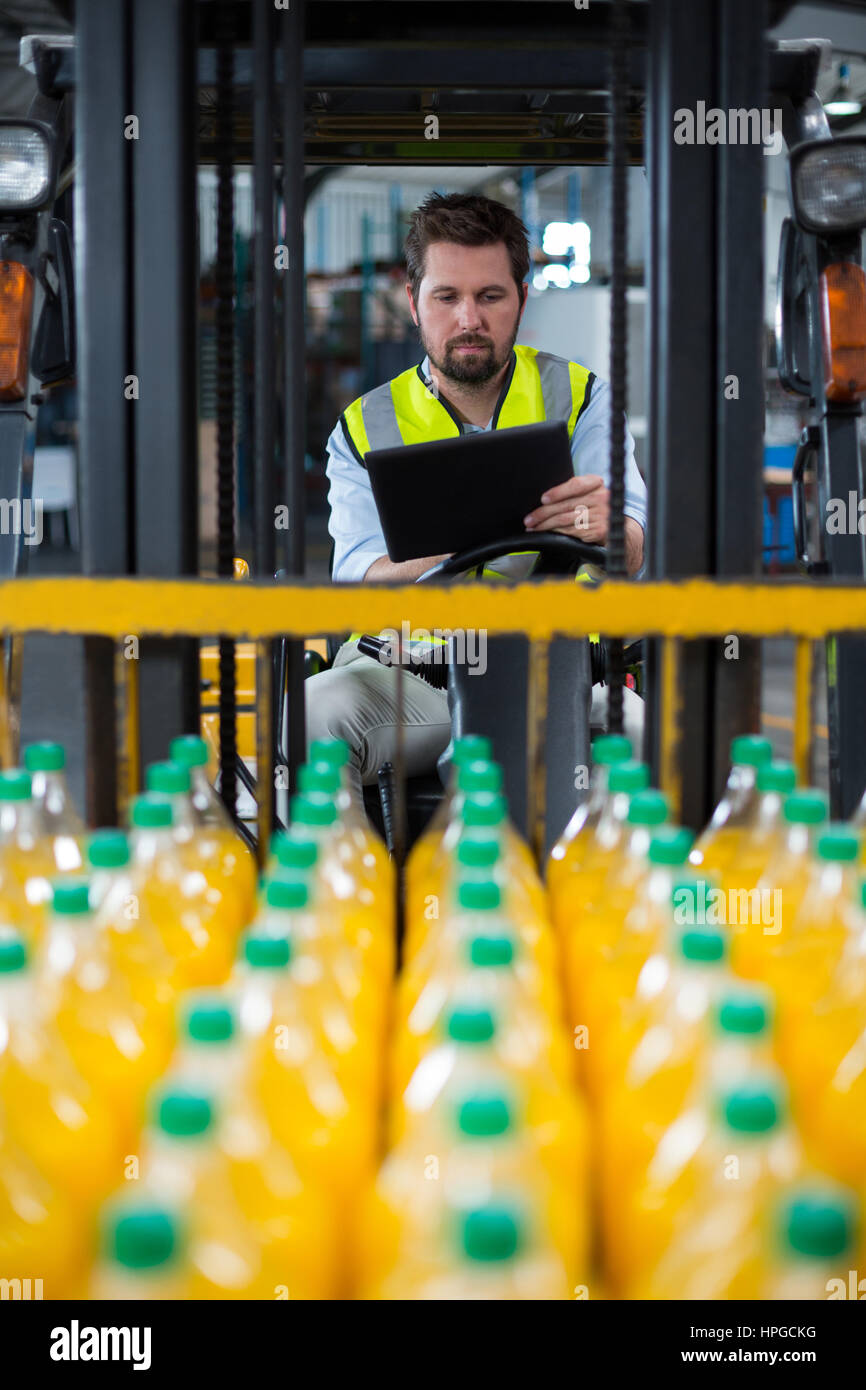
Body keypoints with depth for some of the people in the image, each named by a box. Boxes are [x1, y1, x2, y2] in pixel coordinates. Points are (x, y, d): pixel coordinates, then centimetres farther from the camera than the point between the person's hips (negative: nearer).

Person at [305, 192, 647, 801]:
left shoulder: (581, 396, 10)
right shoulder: (365, 427, 11)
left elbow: (632, 554, -4)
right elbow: (359, 578, -4)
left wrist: (606, 529, -32)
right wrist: (435, 553, -28)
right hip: (405, 675, 0)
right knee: (303, 720, -29)